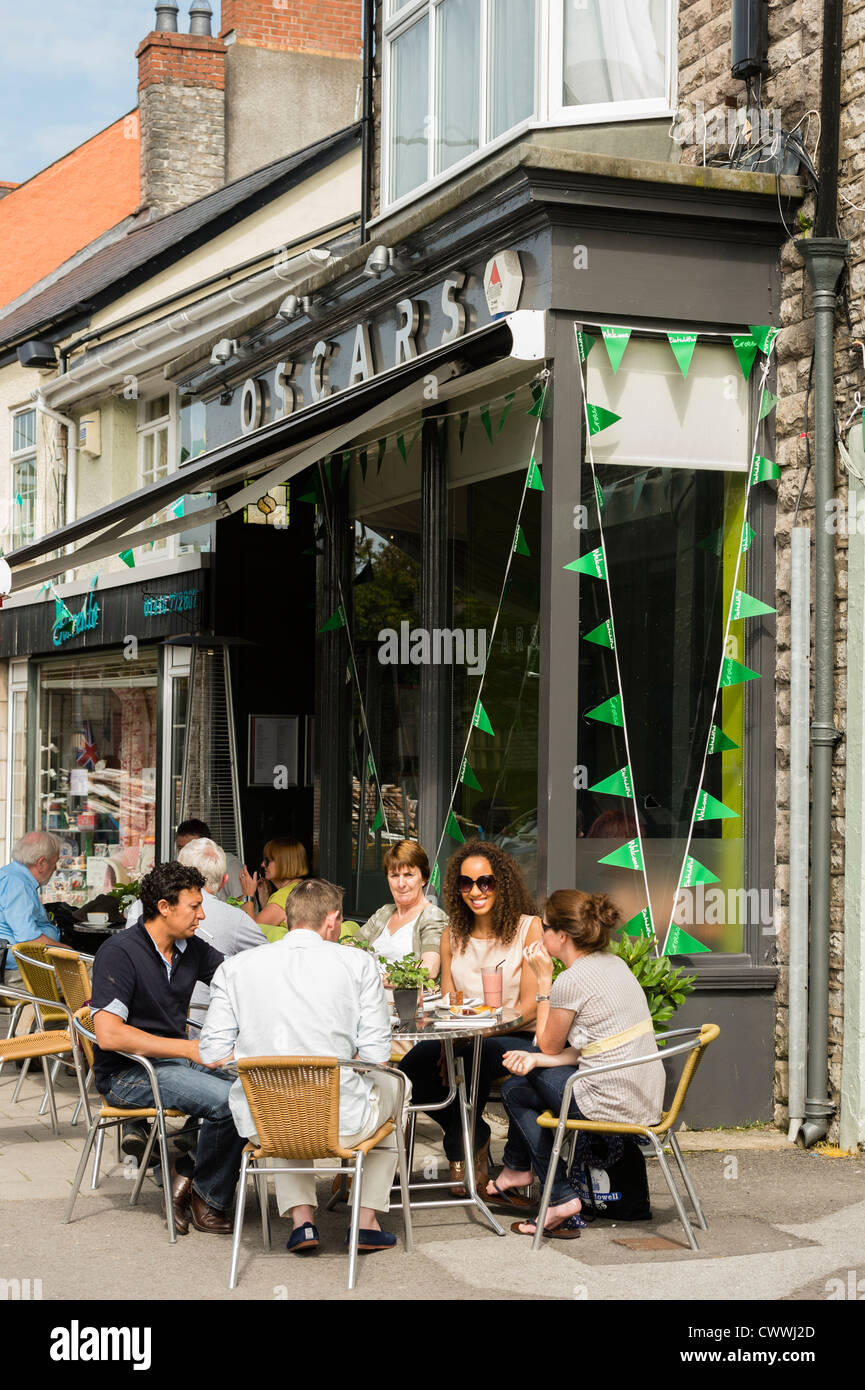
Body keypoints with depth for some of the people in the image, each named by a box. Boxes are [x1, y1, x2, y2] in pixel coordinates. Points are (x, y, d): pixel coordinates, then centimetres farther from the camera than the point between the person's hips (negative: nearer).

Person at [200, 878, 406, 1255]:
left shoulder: (234, 967, 3)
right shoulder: (358, 963, -2)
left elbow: (212, 1054, 1)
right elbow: (375, 1055, -4)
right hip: (341, 1125, -2)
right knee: (389, 1084, 33)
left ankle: (301, 1219, 25)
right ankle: (367, 1221, 31)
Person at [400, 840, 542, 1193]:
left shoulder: (529, 928, -3)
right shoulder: (452, 935, 13)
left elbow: (530, 1007, -9)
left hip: (516, 1039, -4)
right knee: (413, 1066, -25)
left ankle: (461, 1150, -8)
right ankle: (476, 1138, 2)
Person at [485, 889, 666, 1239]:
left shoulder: (571, 980, -16)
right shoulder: (614, 963, 11)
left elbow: (549, 1045, 1)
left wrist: (543, 980, 2)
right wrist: (536, 1060, 2)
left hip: (613, 1103, -9)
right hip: (647, 1099, 9)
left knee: (515, 1091, 13)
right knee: (528, 1066, 23)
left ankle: (563, 1199, 11)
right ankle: (518, 1168, 38)